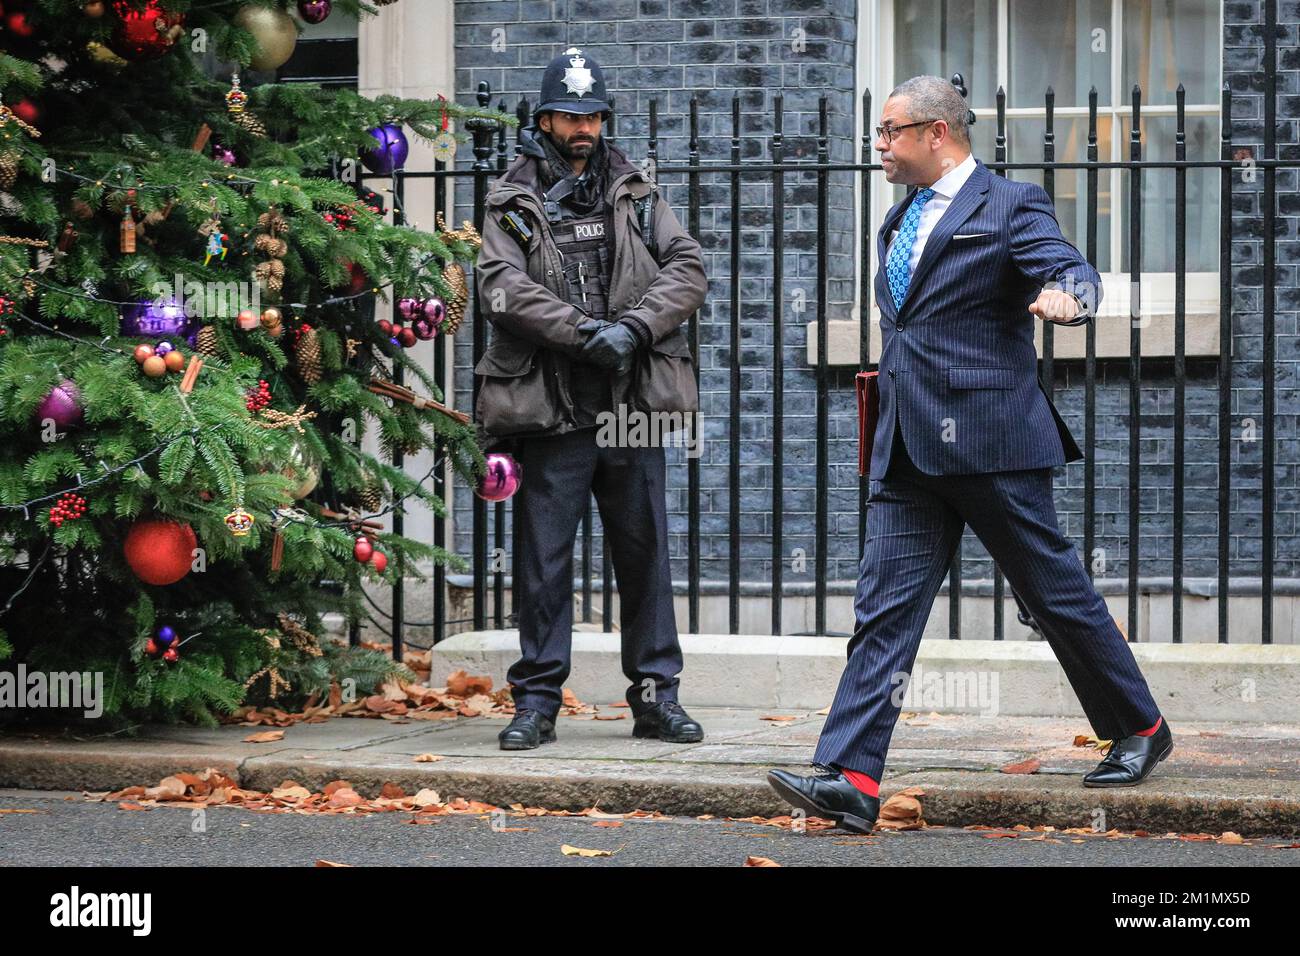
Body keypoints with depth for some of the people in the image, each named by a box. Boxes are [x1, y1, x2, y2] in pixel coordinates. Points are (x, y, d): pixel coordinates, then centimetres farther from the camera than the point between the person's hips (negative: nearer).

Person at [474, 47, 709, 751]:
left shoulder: (635, 194, 13)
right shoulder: (512, 204, 5)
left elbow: (687, 270, 4)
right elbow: (501, 286, -10)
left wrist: (635, 327, -13)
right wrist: (585, 334, -17)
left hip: (632, 404, 2)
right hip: (552, 409, -2)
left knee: (644, 551, 6)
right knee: (543, 558, 1)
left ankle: (656, 695, 14)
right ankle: (536, 699, 8)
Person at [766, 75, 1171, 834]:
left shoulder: (1011, 206, -5)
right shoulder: (903, 219, 18)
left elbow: (1073, 272, -19)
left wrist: (1066, 297, -42)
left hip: (989, 442, -7)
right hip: (909, 453, 7)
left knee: (1058, 593, 5)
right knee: (886, 608, -4)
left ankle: (1140, 729, 24)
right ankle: (851, 779, -10)